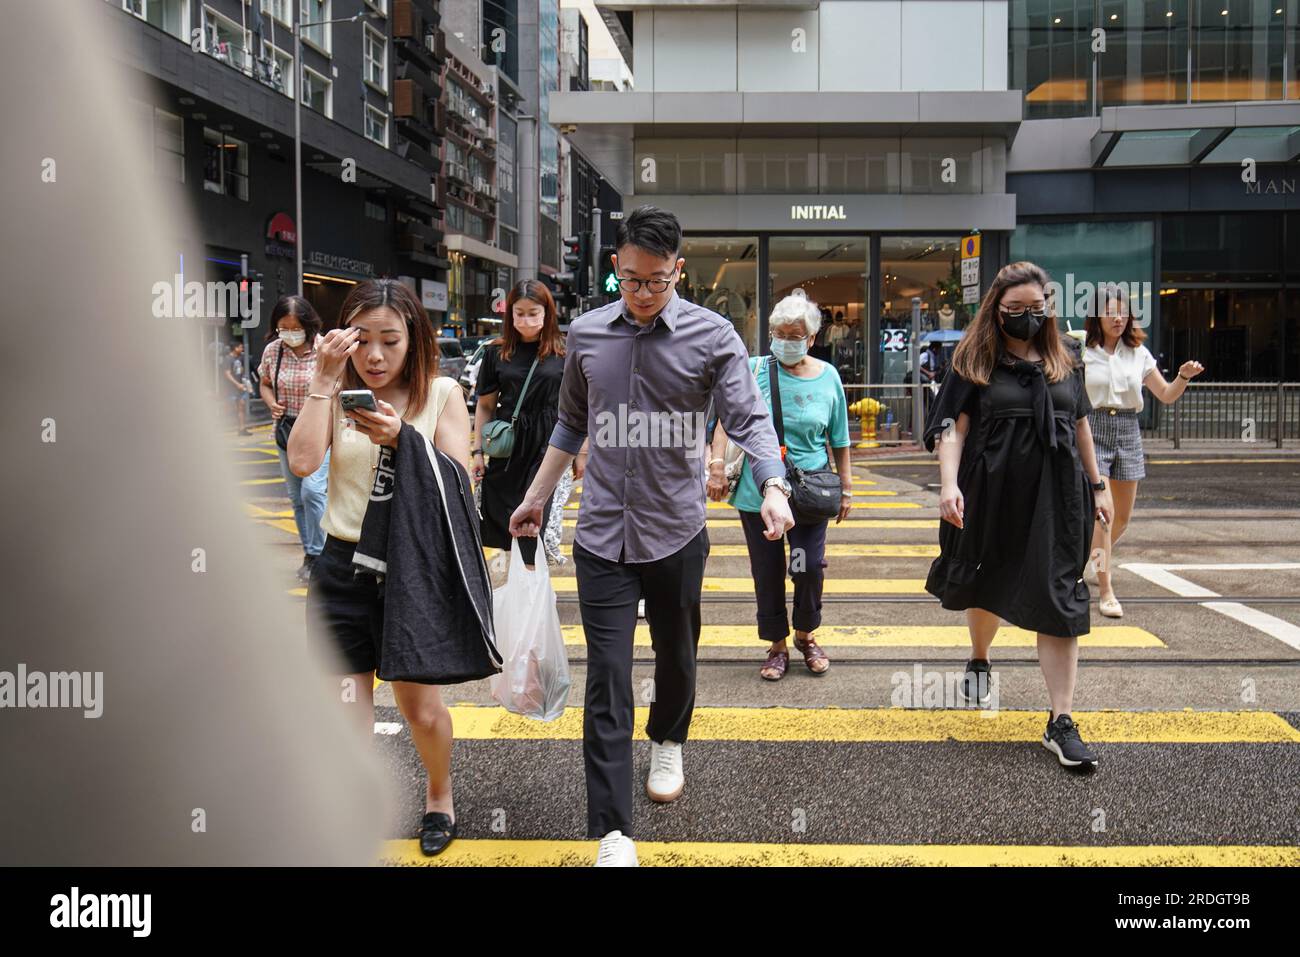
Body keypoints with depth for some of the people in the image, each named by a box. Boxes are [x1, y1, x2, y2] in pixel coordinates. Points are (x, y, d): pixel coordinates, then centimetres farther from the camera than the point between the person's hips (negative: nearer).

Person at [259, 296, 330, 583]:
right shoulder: (272, 350, -3)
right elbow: (265, 384, 13)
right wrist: (272, 403, -7)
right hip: (287, 430, 5)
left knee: (312, 489, -20)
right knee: (296, 496, 11)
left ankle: (317, 554, -7)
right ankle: (309, 553, 24)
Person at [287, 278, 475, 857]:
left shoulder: (441, 393, -1)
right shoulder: (337, 393, 2)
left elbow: (459, 481, -10)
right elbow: (303, 462, -14)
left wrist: (401, 438, -22)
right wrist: (322, 382, -14)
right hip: (342, 565, 1)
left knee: (420, 705, 7)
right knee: (346, 707, 2)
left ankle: (439, 794, 37)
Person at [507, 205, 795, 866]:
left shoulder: (711, 336, -5)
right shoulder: (586, 334, 4)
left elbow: (748, 419, -13)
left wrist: (774, 486, -30)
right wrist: (536, 498, 19)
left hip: (677, 531, -1)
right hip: (602, 533, 1)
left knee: (676, 655, 19)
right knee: (607, 679, -4)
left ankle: (668, 744, 50)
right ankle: (612, 834, 0)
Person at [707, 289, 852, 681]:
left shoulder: (828, 376, 3)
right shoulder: (755, 370, -2)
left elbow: (839, 440, 9)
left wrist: (846, 487, 10)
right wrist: (717, 464, -17)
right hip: (758, 491, 0)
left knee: (810, 567, -3)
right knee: (767, 573, 7)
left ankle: (805, 634, 24)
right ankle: (777, 645, 24)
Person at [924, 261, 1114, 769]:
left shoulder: (1064, 356, 9)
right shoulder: (977, 359, -1)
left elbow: (1080, 423, 16)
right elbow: (954, 426, -8)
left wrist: (1097, 485, 15)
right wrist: (948, 484, -22)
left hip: (1056, 497, 2)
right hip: (992, 493, -1)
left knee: (1058, 602, -4)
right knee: (985, 585, 17)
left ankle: (1061, 722, -2)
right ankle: (979, 660, 48)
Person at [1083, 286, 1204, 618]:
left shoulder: (1138, 353, 8)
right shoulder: (1082, 351, -3)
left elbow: (1166, 396, 11)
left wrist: (1184, 376, -7)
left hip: (1128, 432, 4)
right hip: (1093, 429, -4)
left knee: (1123, 516, 12)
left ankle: (1098, 555, 42)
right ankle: (1106, 593, -5)